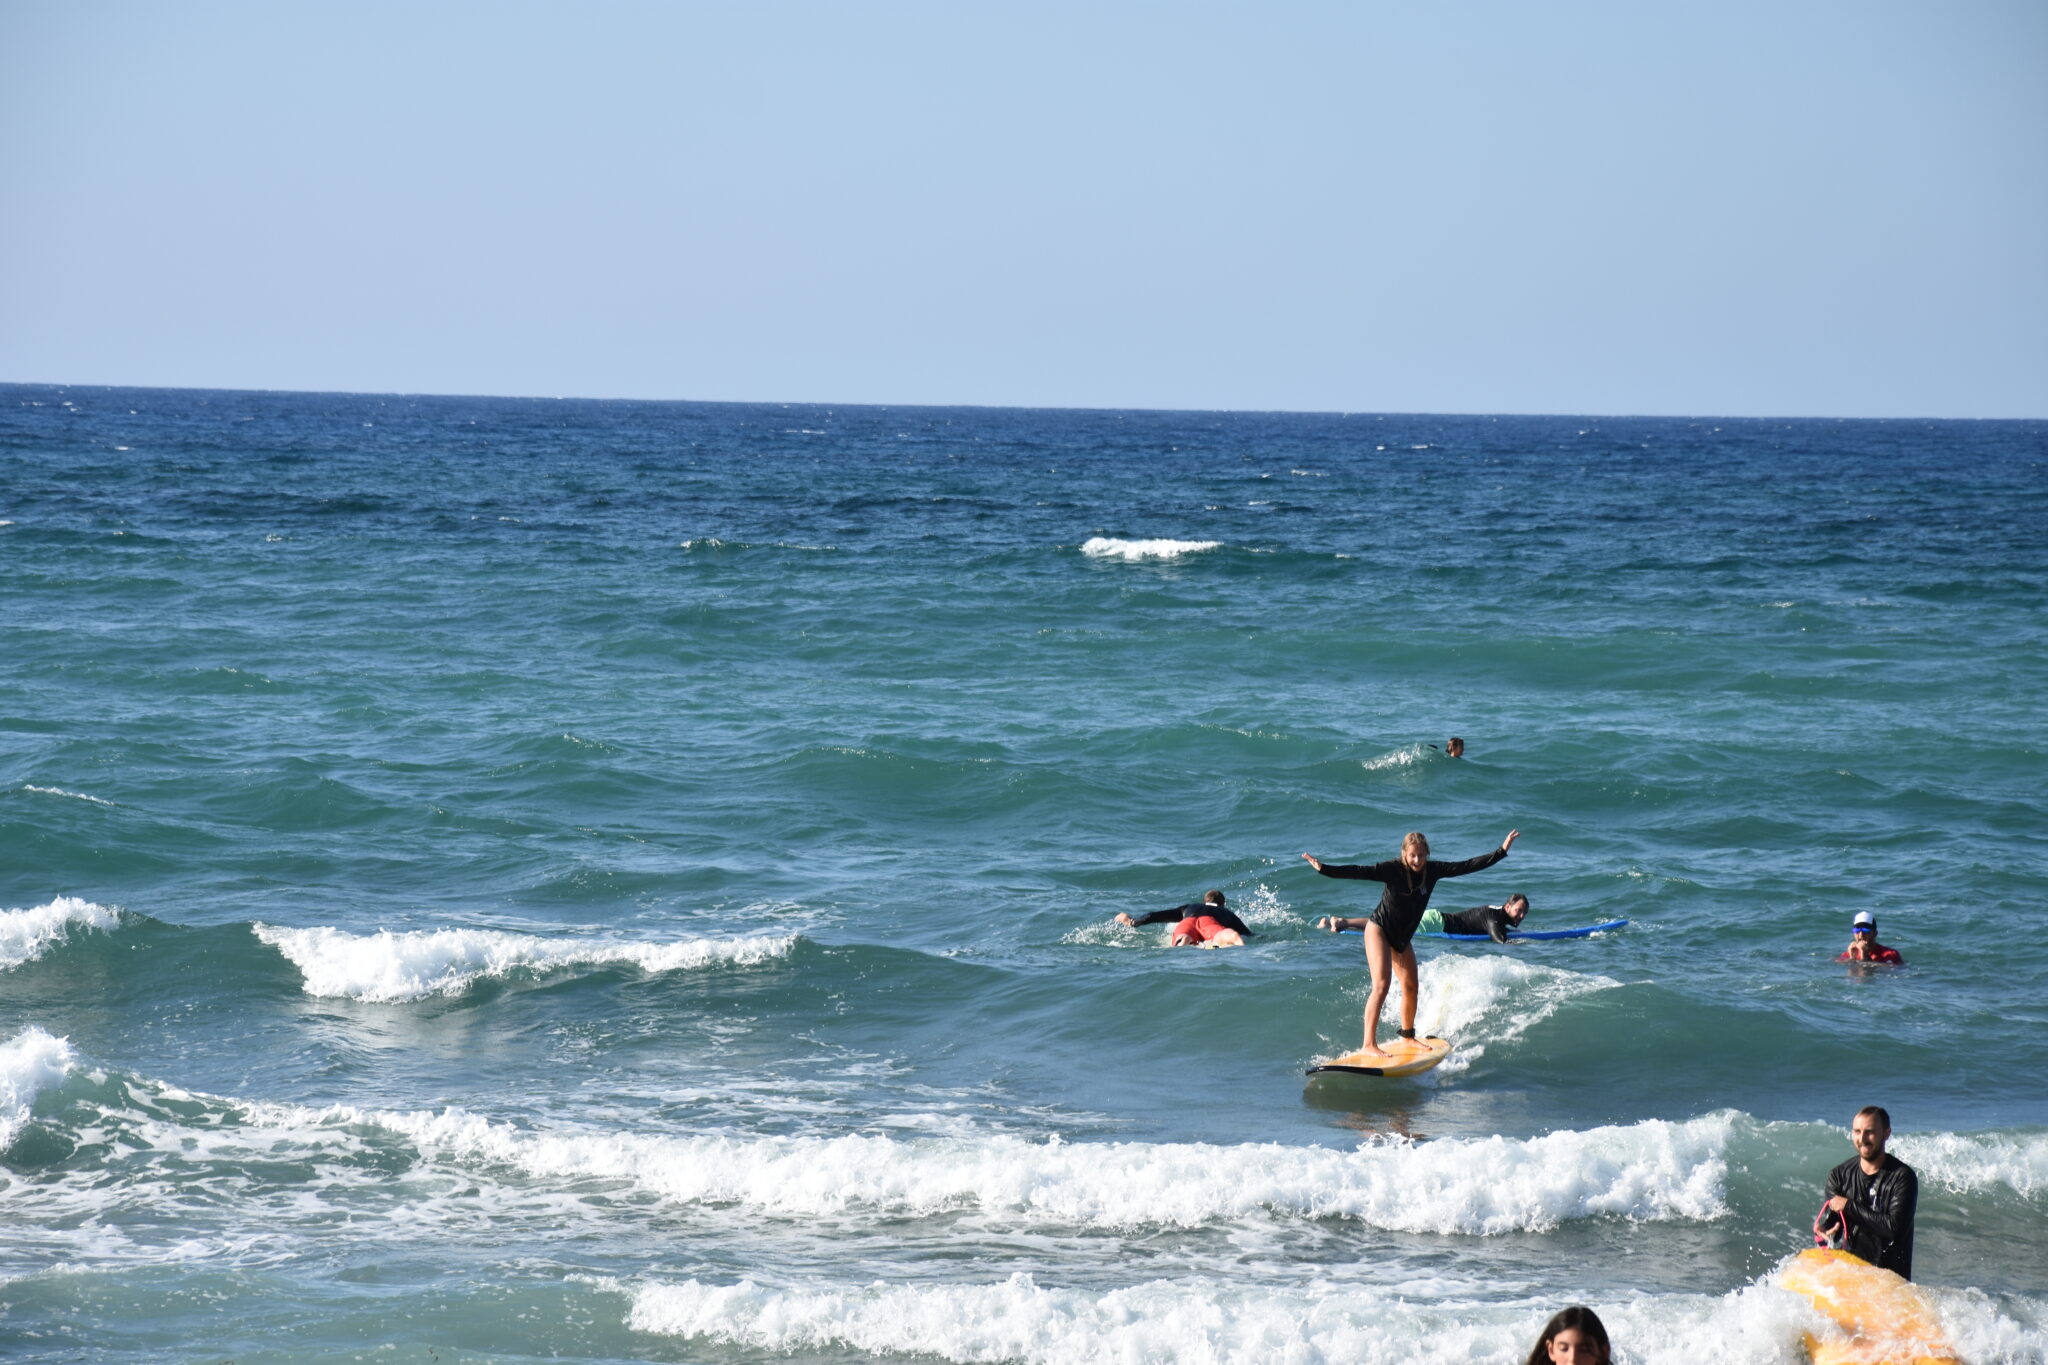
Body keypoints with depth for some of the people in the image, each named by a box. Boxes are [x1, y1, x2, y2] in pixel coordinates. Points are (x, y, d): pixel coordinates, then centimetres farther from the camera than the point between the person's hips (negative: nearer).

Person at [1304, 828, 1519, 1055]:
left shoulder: (1432, 870, -7)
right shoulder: (1392, 869, -21)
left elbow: (1468, 866, -4)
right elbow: (1359, 872, -29)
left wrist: (1502, 851, -5)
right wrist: (1324, 868, -41)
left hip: (1402, 937, 6)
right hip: (1379, 930, -6)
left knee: (1411, 987, 13)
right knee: (1381, 985, -18)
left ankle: (1407, 1036, 35)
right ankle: (1369, 1045, -22)